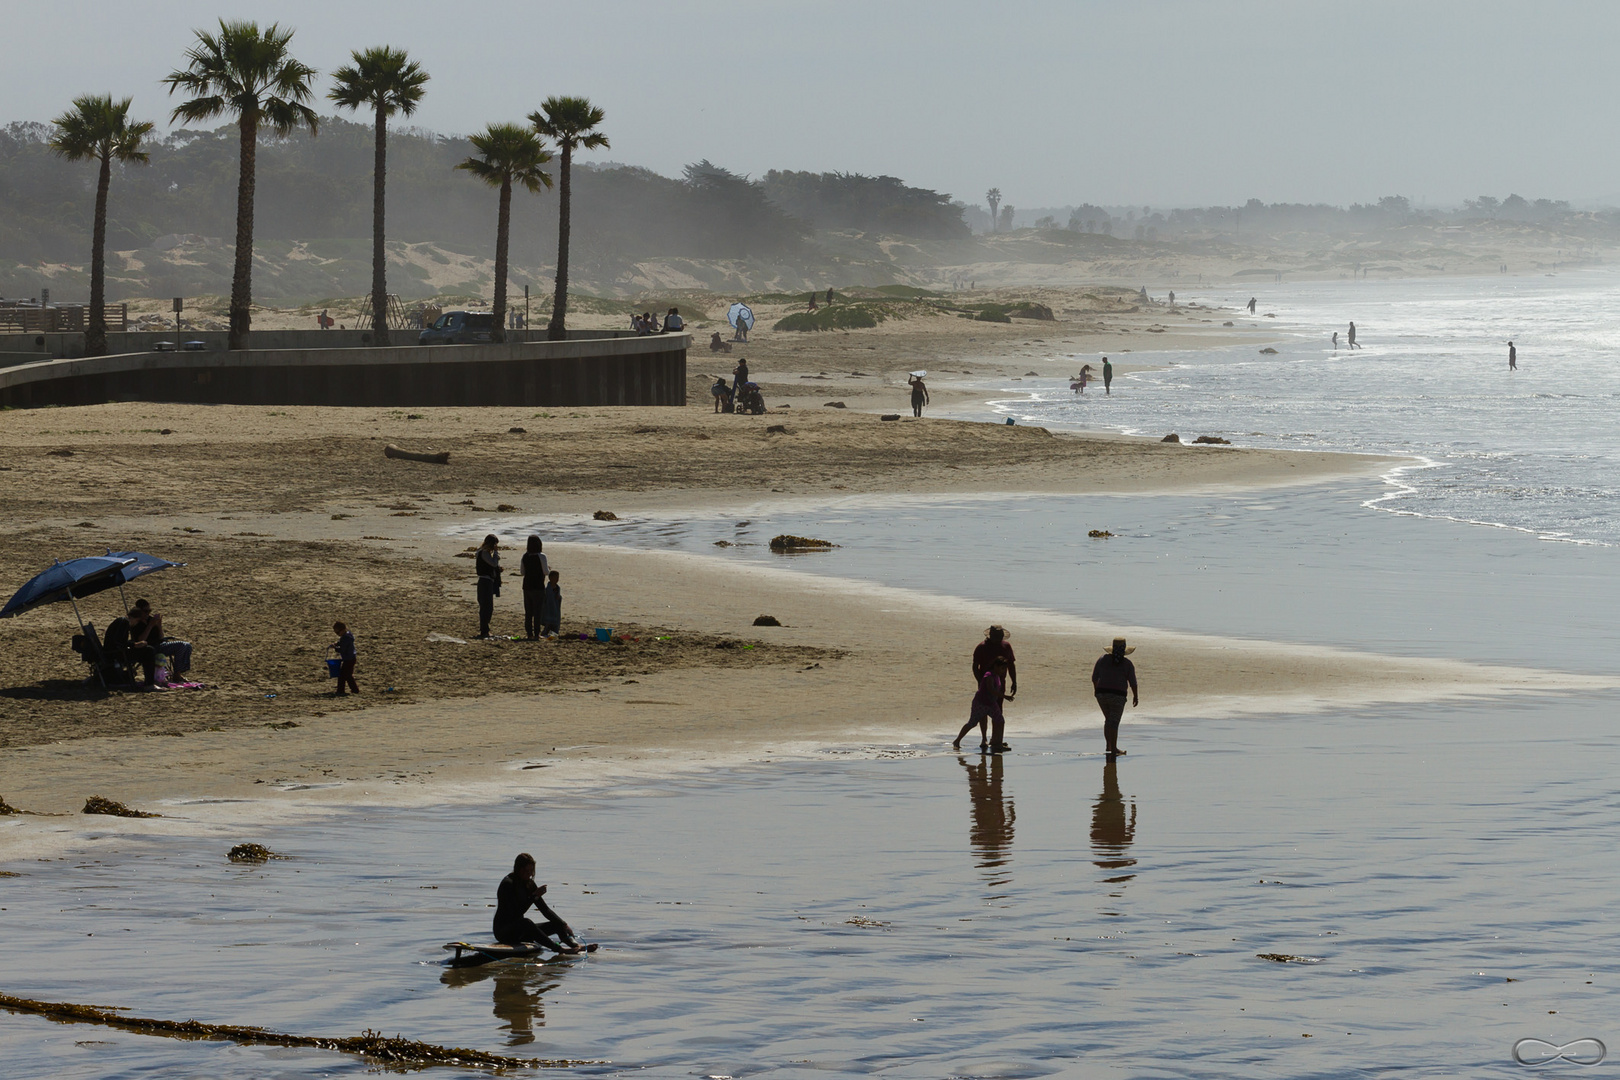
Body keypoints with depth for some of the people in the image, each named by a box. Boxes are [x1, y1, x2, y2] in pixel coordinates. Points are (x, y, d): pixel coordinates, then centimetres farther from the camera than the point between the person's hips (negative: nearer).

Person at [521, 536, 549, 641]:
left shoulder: (525, 556, 4)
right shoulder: (541, 556, -11)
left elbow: (522, 572, 8)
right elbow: (546, 572, -11)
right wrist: (548, 568, 10)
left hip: (527, 586, 5)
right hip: (538, 587, -5)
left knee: (528, 612, 11)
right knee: (537, 612, -1)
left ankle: (529, 634, 12)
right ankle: (536, 634, -3)